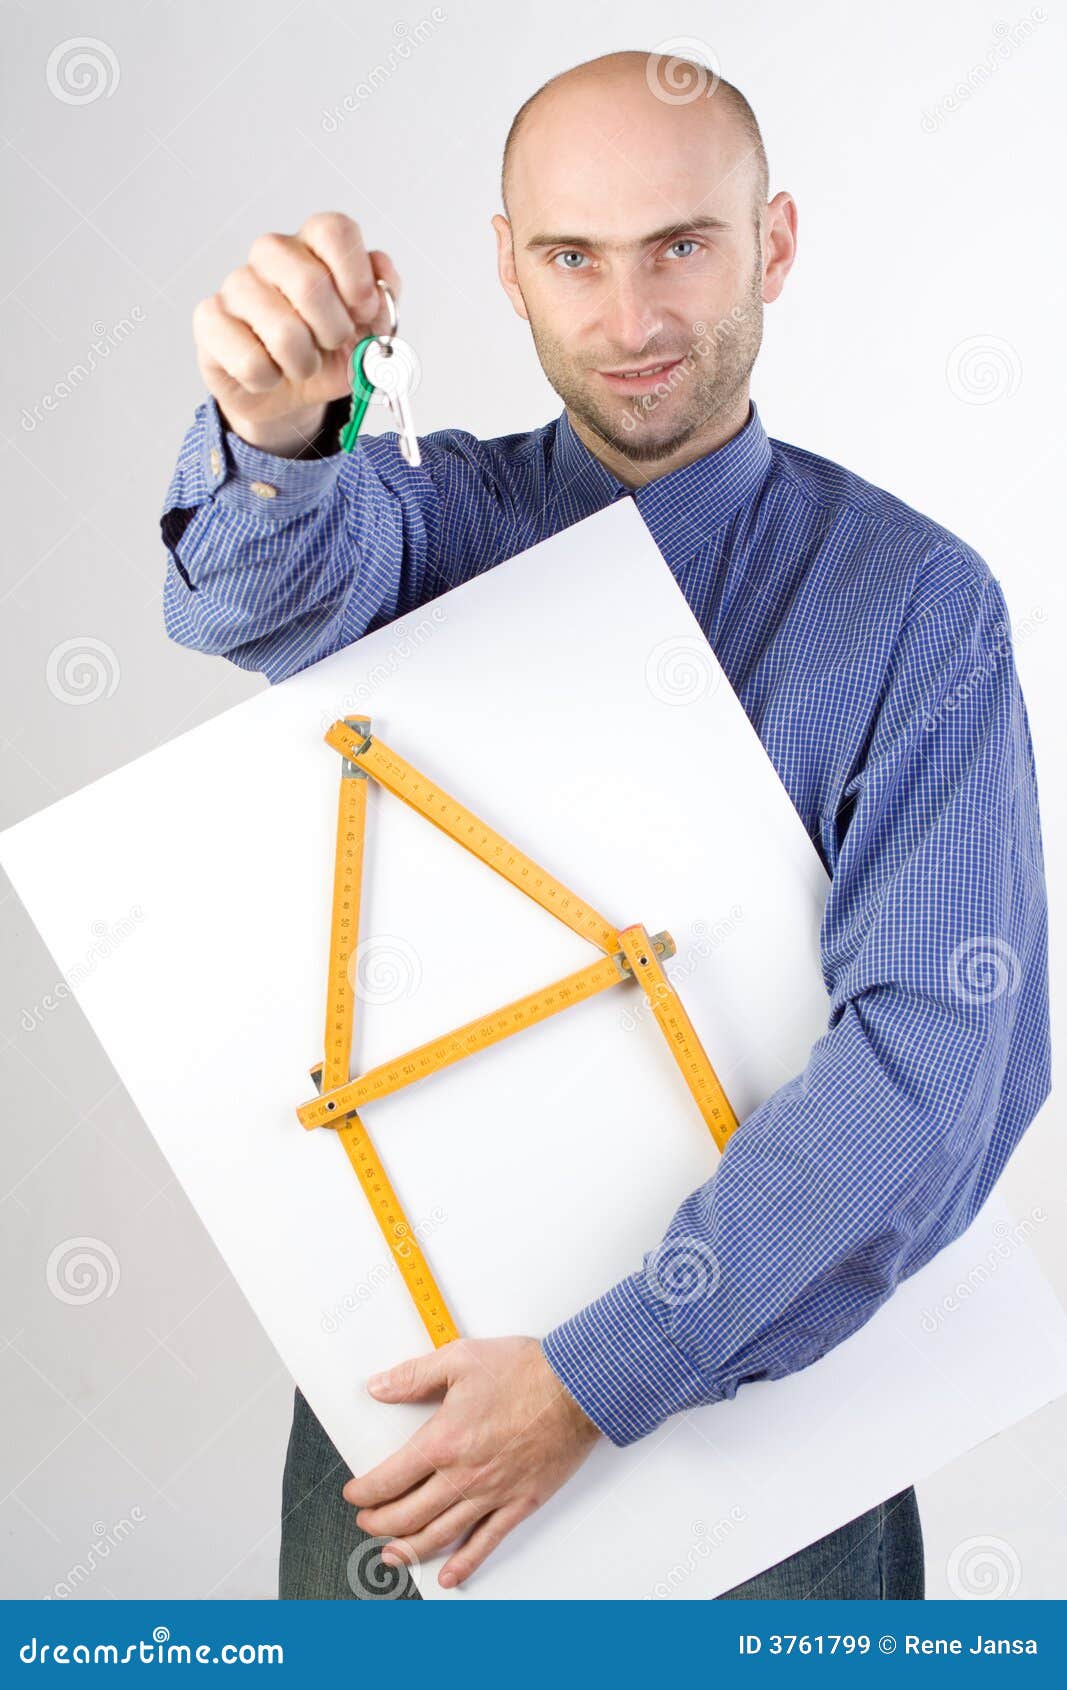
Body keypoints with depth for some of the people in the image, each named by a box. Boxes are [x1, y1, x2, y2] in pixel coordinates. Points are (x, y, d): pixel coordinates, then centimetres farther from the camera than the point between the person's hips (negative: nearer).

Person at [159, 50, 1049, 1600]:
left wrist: (600, 1371, -25)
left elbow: (939, 1051, -19)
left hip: (756, 1345, -2)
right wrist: (272, 435, -47)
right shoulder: (448, 511, -1)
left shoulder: (918, 599, -11)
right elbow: (274, 585, -23)